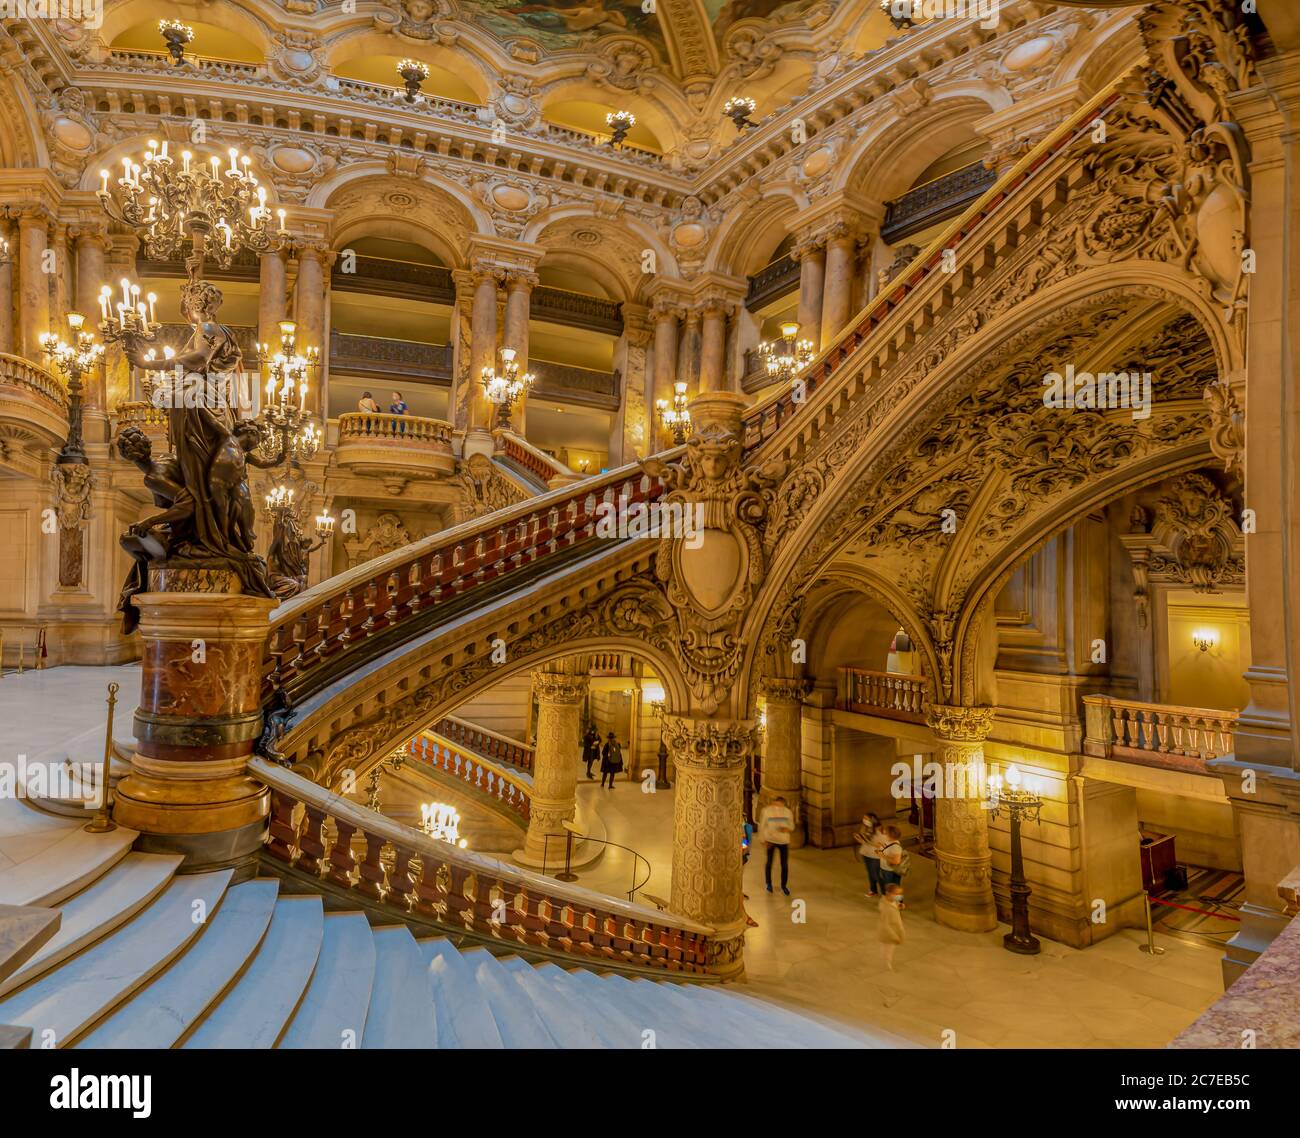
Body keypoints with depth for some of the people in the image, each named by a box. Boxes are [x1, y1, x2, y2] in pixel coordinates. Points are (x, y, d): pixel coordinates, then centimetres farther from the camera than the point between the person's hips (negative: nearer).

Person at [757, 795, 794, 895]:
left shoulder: (788, 812, -3)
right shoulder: (766, 810, -11)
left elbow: (791, 826, 4)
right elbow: (762, 826, -6)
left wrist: (787, 829, -18)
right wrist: (764, 840, -12)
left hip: (784, 841, 2)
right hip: (770, 840, -2)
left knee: (785, 864, 5)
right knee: (769, 862, 11)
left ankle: (784, 885, 25)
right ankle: (769, 883, 32)